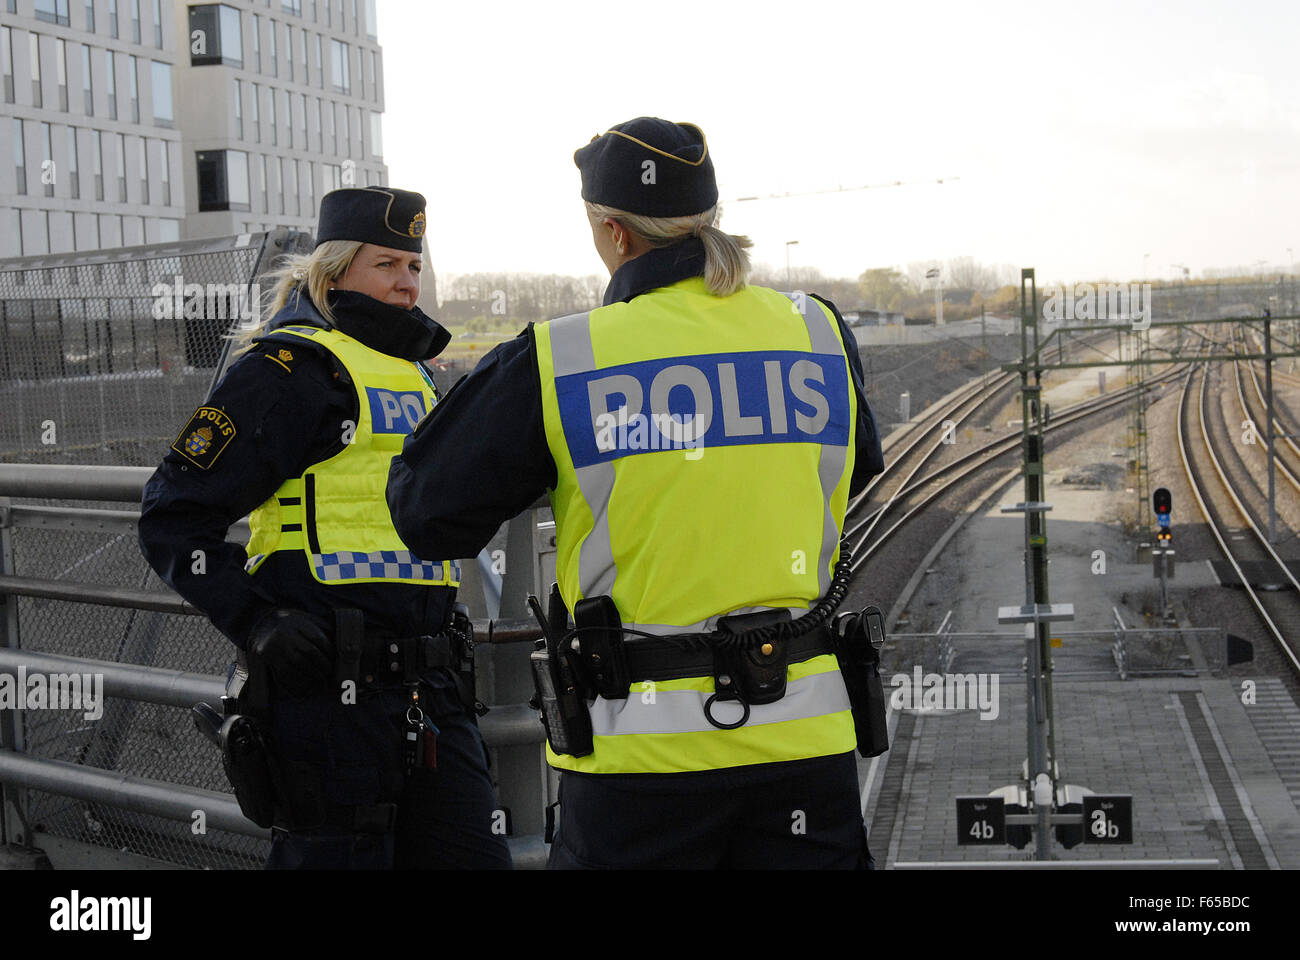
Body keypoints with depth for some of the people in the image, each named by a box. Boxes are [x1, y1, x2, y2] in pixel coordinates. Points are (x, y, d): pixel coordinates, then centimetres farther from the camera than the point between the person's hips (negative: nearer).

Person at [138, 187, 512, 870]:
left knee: (471, 853, 7)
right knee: (335, 855, -3)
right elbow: (174, 515, -10)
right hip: (329, 690, -8)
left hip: (426, 684, 8)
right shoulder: (290, 367, -6)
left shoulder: (412, 372, 21)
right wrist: (258, 624, -20)